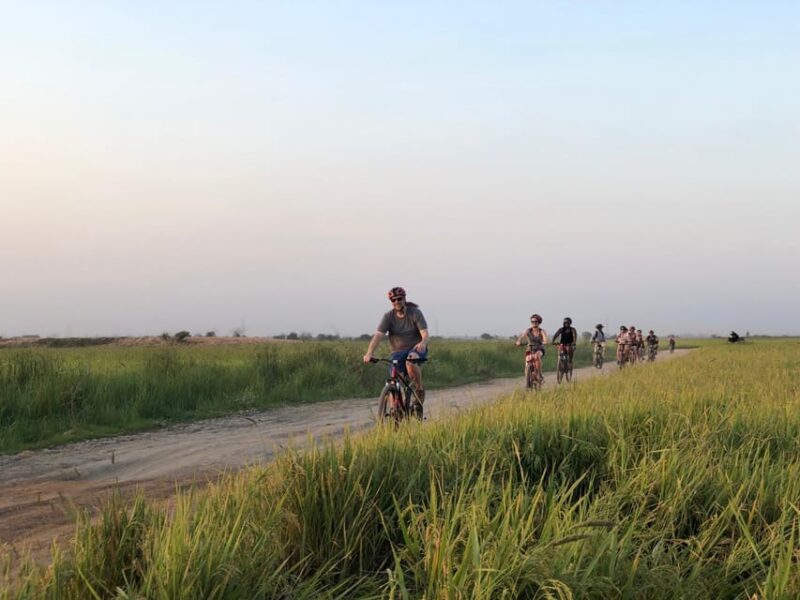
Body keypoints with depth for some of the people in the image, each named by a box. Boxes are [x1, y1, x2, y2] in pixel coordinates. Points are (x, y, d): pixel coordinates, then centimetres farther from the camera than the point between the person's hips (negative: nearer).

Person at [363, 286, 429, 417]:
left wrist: (423, 343, -44)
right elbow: (378, 335, -17)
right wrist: (369, 353, -34)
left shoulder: (415, 313, -9)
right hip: (398, 352, 3)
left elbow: (425, 333, -19)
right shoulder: (388, 317, -5)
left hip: (416, 349, -3)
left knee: (410, 361, -36)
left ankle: (420, 390, -14)